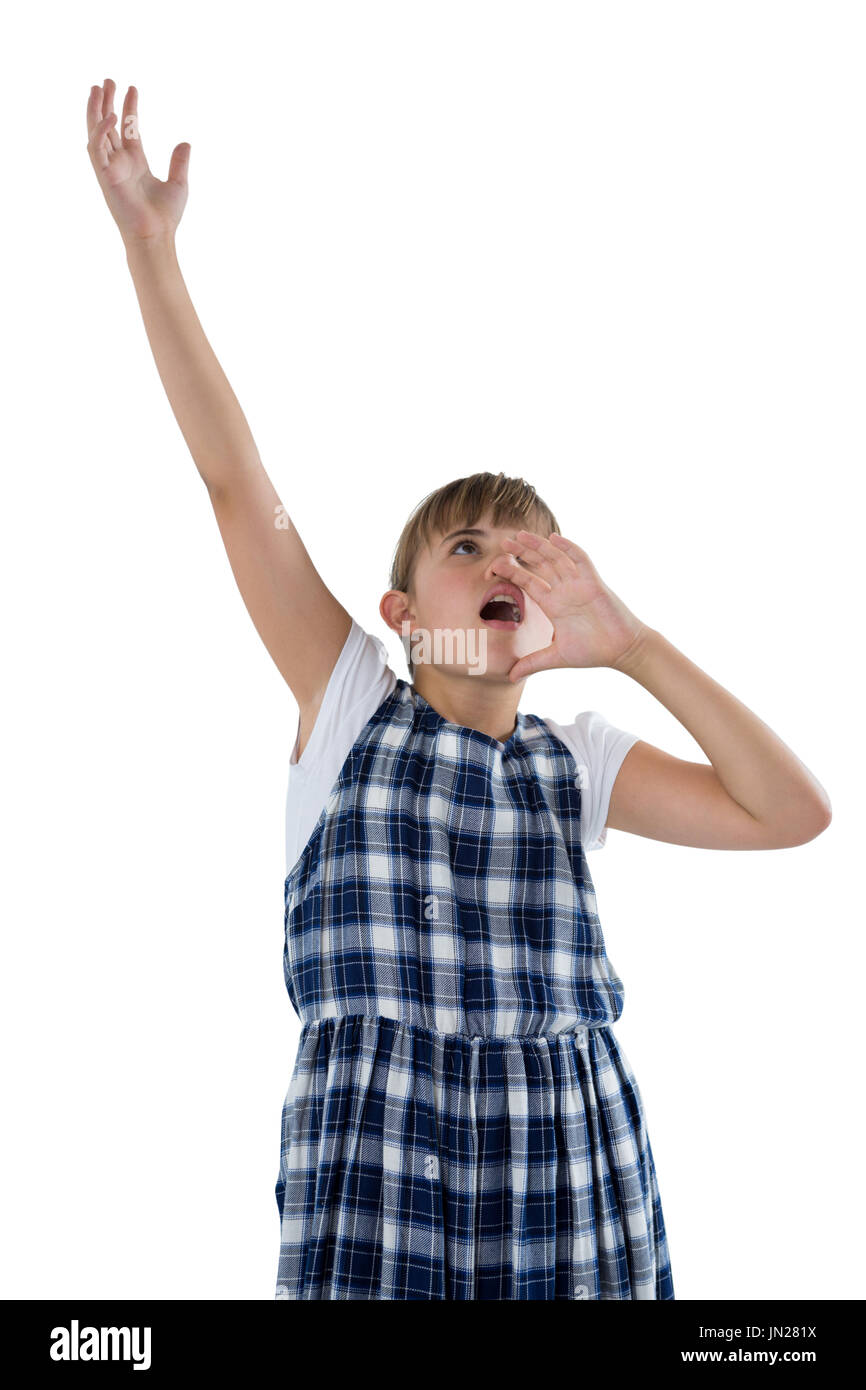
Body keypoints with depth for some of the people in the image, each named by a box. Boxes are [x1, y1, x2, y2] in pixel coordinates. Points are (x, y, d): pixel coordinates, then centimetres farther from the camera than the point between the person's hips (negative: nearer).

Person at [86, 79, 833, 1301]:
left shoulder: (578, 761, 11)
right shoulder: (350, 707, 6)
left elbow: (795, 812, 2)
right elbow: (238, 483, -1)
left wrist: (633, 644, -2)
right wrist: (150, 244, -5)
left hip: (571, 1152, 2)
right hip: (375, 1141, -2)